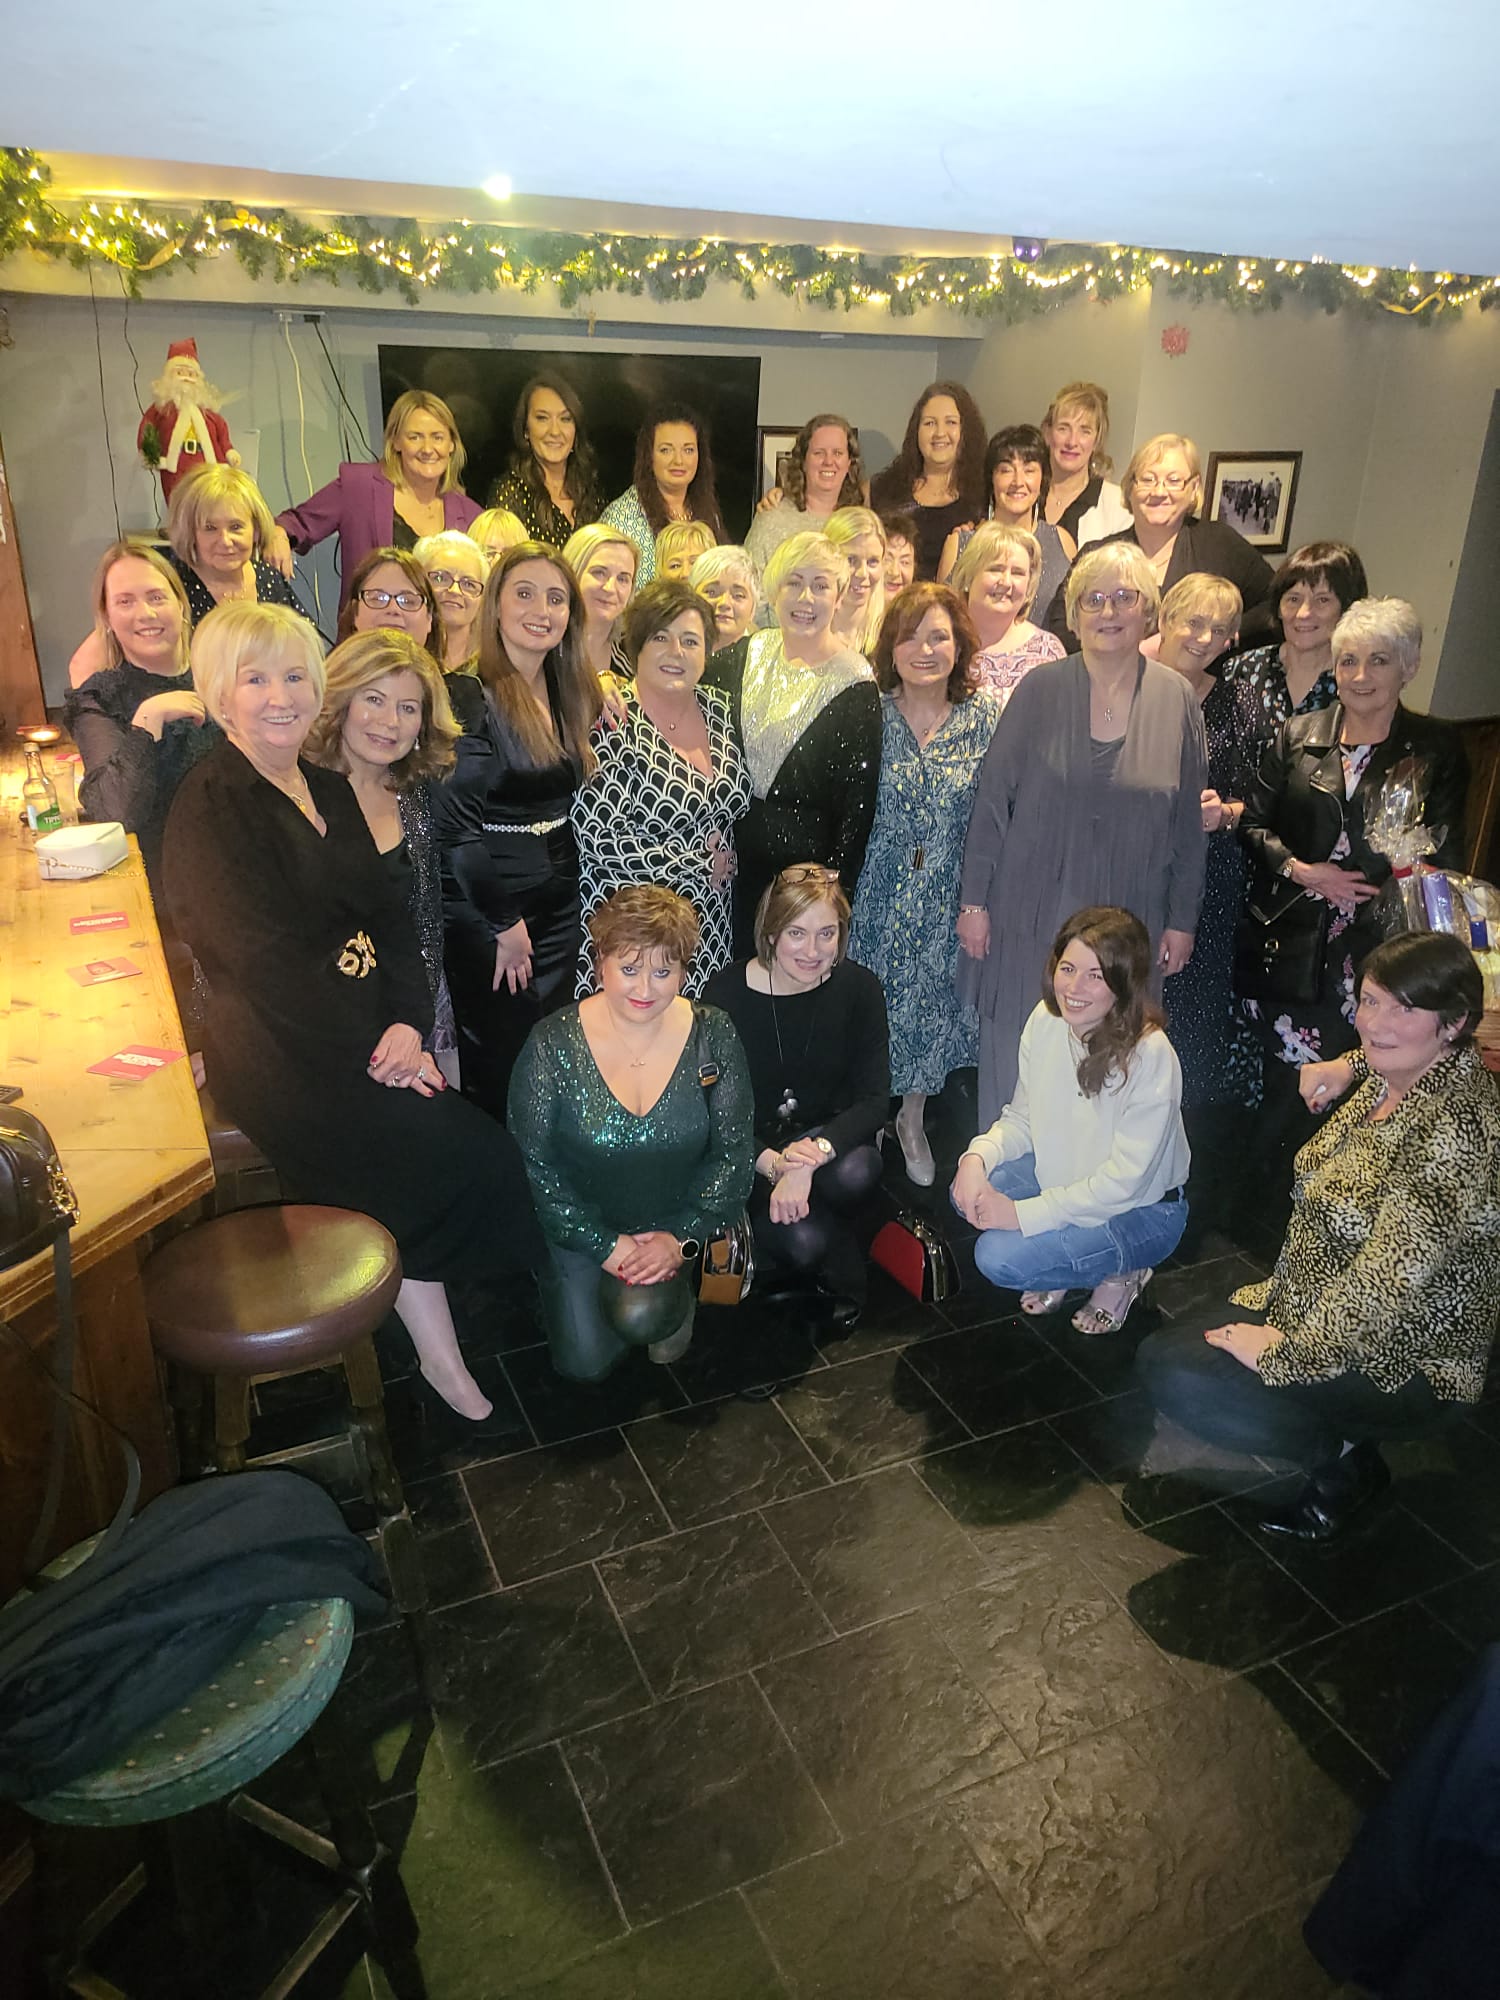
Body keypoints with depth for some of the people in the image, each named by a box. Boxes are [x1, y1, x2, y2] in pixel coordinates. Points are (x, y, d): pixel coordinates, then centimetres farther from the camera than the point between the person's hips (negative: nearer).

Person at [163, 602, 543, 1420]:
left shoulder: (329, 789, 13)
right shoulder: (210, 806, -10)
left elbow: (391, 913, 7)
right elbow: (264, 961, -17)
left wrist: (408, 1021, -8)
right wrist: (369, 1050, -17)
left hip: (367, 1029, 7)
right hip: (283, 1056, -6)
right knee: (457, 1153, -18)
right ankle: (438, 1352, 1)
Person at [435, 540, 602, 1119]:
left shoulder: (570, 696, 11)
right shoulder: (467, 697, -12)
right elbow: (455, 823, -16)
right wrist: (501, 923, -13)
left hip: (559, 908, 7)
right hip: (484, 913, -6)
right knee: (499, 1071, 2)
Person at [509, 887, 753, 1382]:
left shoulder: (712, 1036, -11)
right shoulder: (553, 1043, -16)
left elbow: (732, 1152, -7)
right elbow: (532, 1164, -12)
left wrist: (683, 1237, -16)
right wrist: (605, 1245, -16)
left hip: (672, 1226, 0)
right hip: (580, 1228, 0)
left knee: (640, 1317, -24)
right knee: (586, 1365, -4)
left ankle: (675, 1300, 13)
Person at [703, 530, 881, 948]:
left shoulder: (854, 683, -10)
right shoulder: (746, 654, 5)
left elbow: (860, 798, -10)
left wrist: (835, 883, -13)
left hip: (807, 866, -4)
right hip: (736, 860, 5)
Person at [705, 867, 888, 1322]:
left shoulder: (859, 988, -11)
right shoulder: (727, 993, -16)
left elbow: (874, 1098, -15)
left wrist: (813, 1155, -32)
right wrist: (771, 1162, -30)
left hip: (828, 1135, 2)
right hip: (753, 1149, -2)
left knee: (857, 1171, -33)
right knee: (802, 1241, -29)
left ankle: (838, 1259, 0)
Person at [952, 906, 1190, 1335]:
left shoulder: (1150, 1055, -29)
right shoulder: (1045, 1020, -10)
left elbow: (1124, 1179, -26)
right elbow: (1021, 1119, 0)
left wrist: (1025, 1213, -28)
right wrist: (977, 1156, -22)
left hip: (1142, 1208, -6)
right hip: (1061, 1178, 7)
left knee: (1000, 1257, -23)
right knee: (969, 1192, -18)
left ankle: (1120, 1275, 4)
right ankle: (1056, 1276, 8)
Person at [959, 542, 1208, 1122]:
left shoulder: (1175, 699, 0)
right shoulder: (1040, 689, -4)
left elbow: (1188, 820, 5)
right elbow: (993, 799, -2)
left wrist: (1182, 919, 5)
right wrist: (974, 900, -4)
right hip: (1032, 913, -1)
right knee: (1015, 1060, 7)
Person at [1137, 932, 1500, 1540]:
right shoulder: (1393, 1075, -3)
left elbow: (1385, 1286, -31)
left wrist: (1287, 1355, -22)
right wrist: (1350, 1065, 13)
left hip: (1403, 1364, -9)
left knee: (1176, 1376, -23)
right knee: (1163, 1347, 8)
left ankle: (1344, 1463, 0)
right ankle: (1343, 1446, 16)